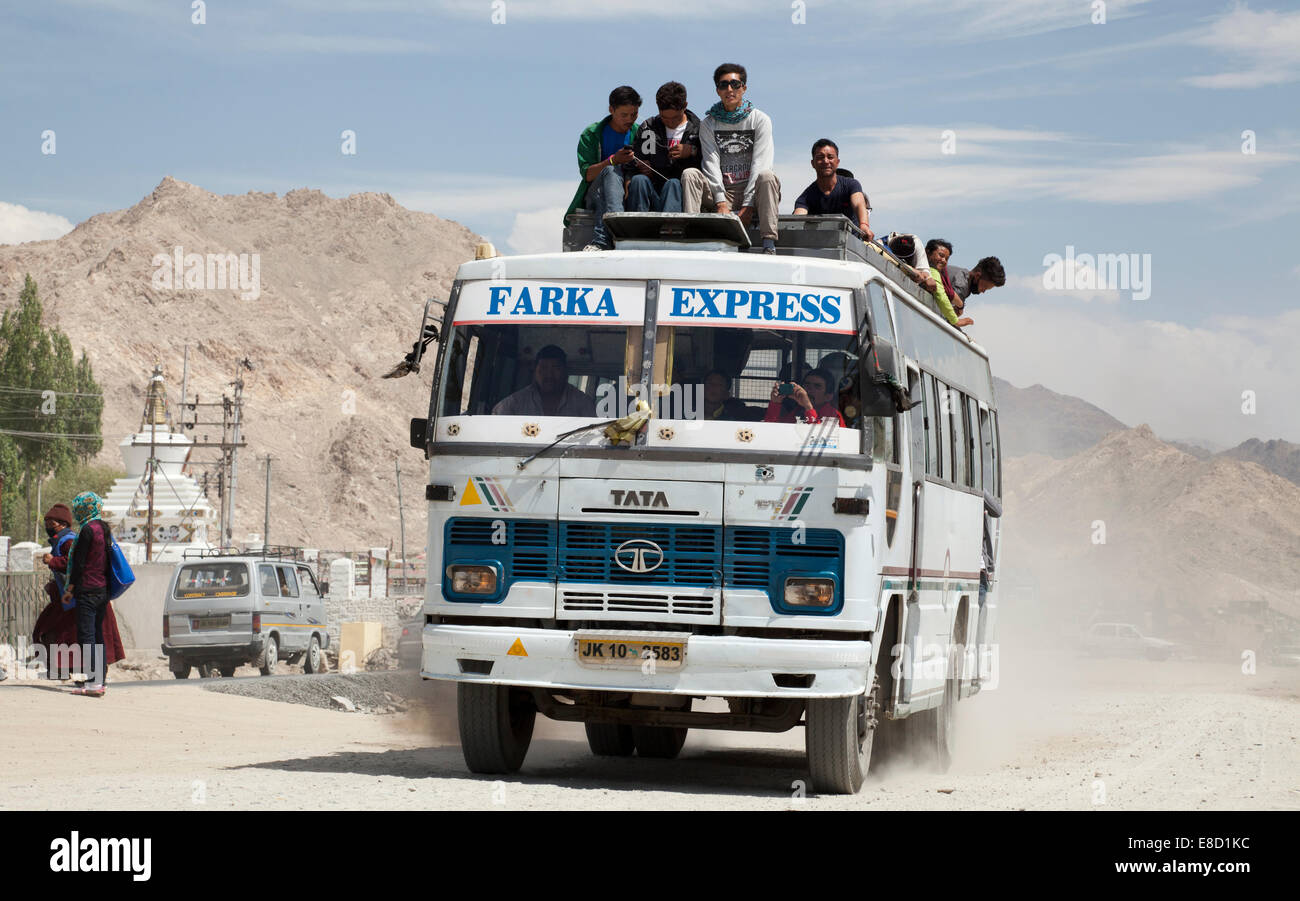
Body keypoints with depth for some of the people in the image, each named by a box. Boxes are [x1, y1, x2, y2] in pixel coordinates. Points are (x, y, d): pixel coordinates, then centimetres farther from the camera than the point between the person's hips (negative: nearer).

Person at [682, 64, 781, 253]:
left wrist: (748, 205, -18)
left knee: (767, 176, -33)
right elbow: (711, 163, -1)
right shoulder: (708, 124, 10)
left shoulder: (760, 120, 3)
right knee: (690, 174, -21)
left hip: (752, 189, -2)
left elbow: (760, 164, -7)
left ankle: (769, 244, -40)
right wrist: (721, 202, -17)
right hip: (721, 190, 2)